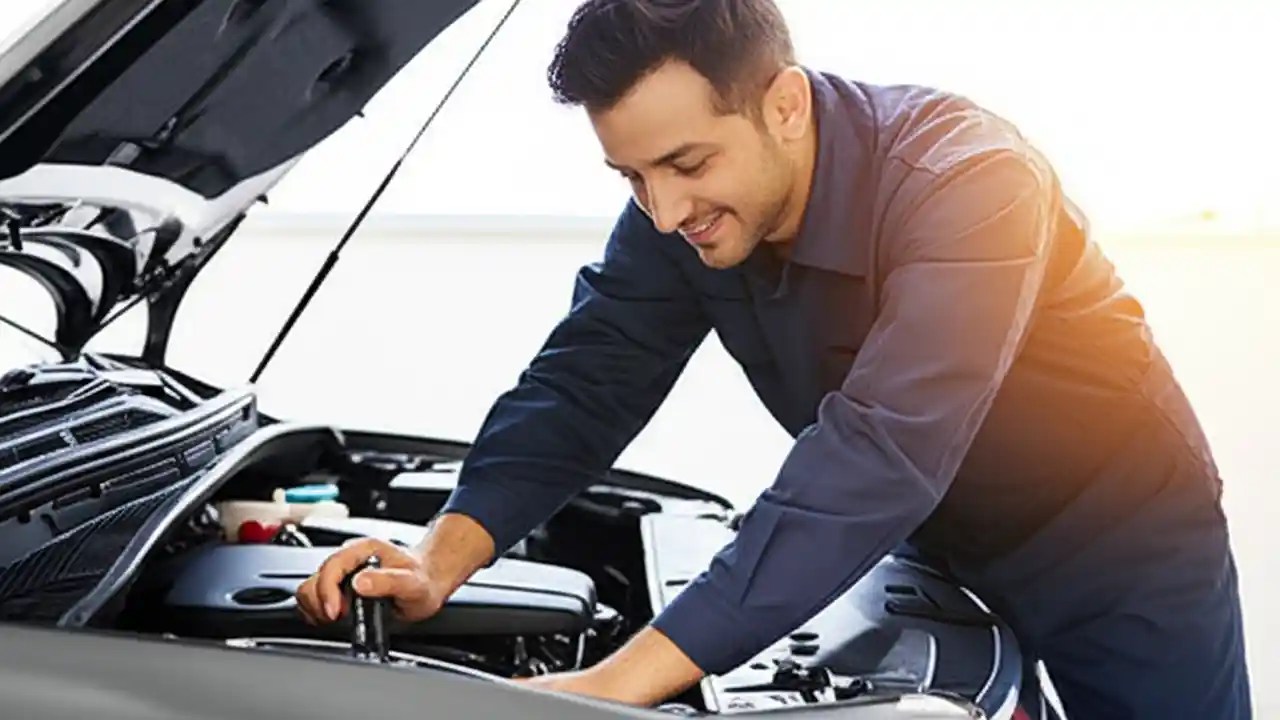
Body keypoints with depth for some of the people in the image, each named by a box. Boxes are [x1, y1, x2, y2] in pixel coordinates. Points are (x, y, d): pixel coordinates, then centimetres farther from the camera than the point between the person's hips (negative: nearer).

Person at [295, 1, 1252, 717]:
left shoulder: (963, 179, -36)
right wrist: (442, 559, -32)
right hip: (942, 552, 5)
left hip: (1123, 544, -4)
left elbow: (876, 456, -46)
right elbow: (582, 384, -14)